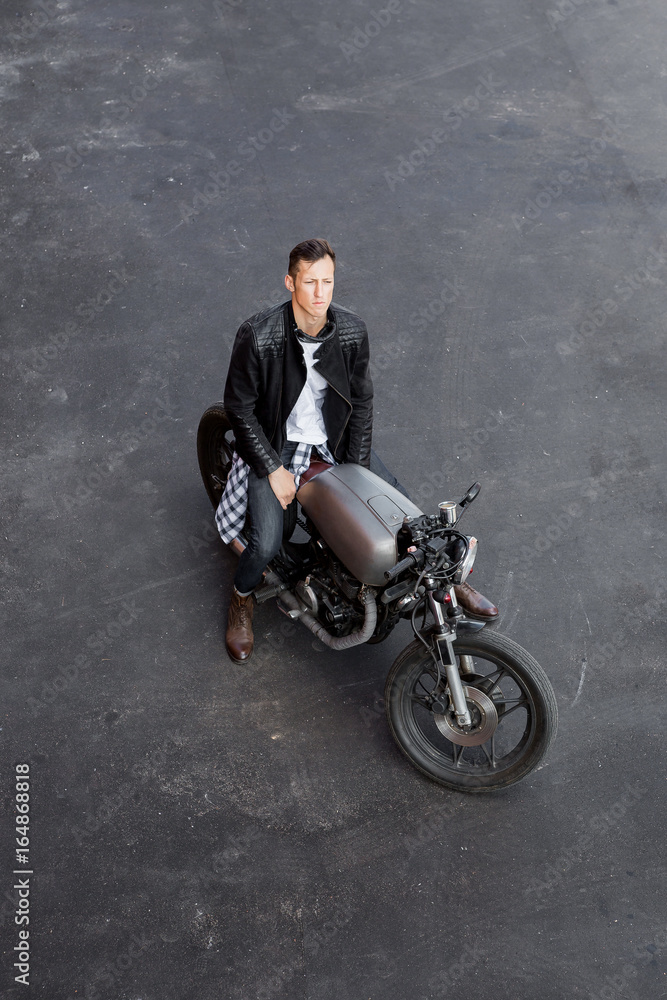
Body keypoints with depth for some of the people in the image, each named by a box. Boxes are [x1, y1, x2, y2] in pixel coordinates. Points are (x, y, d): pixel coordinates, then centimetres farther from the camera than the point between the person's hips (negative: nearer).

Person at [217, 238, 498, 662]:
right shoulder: (259, 336, -24)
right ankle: (242, 600, 20)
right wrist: (274, 471, -14)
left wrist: (358, 468, -6)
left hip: (335, 435, 3)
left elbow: (361, 401, -2)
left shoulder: (352, 331, -14)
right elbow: (240, 408, -14)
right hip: (274, 441, -3)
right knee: (267, 544, -15)